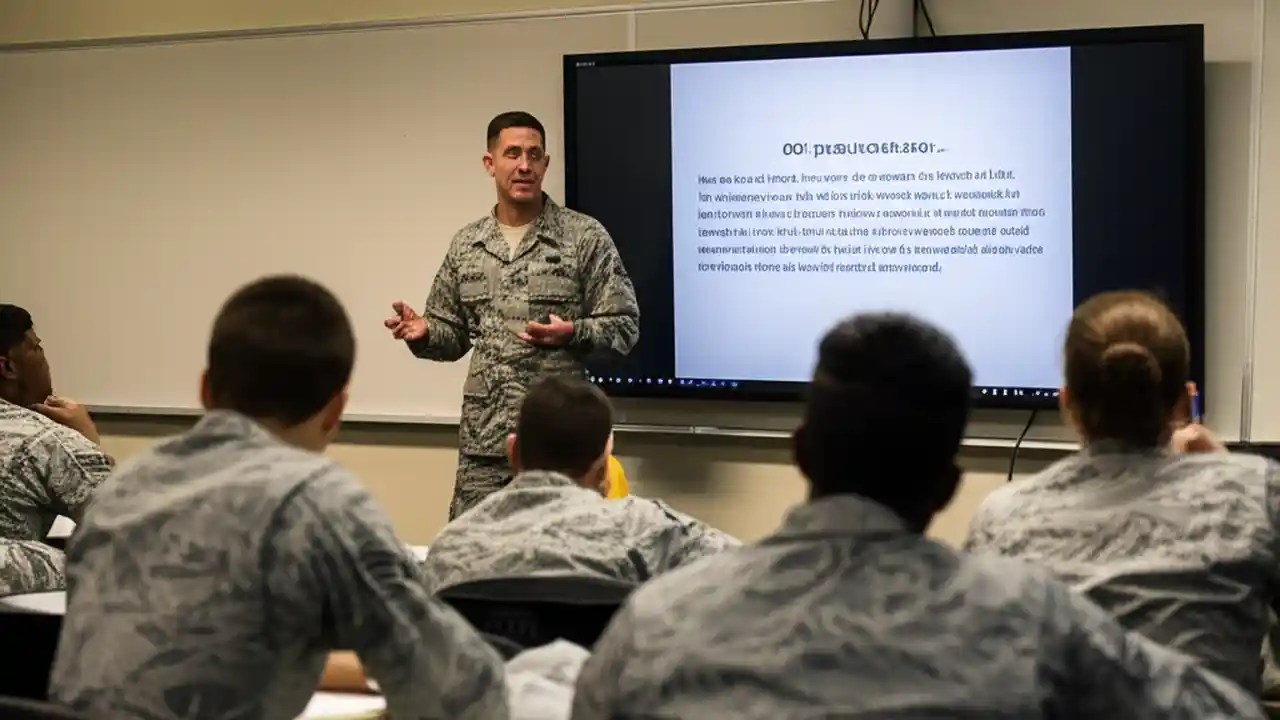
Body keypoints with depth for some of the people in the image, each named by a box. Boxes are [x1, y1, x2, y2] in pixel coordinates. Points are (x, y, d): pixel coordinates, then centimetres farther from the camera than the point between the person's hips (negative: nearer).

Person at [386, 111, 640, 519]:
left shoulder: (585, 237, -2)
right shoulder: (466, 245, 12)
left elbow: (624, 326, -2)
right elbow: (453, 334, 17)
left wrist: (572, 333, -20)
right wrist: (423, 334, -5)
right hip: (482, 440, 4)